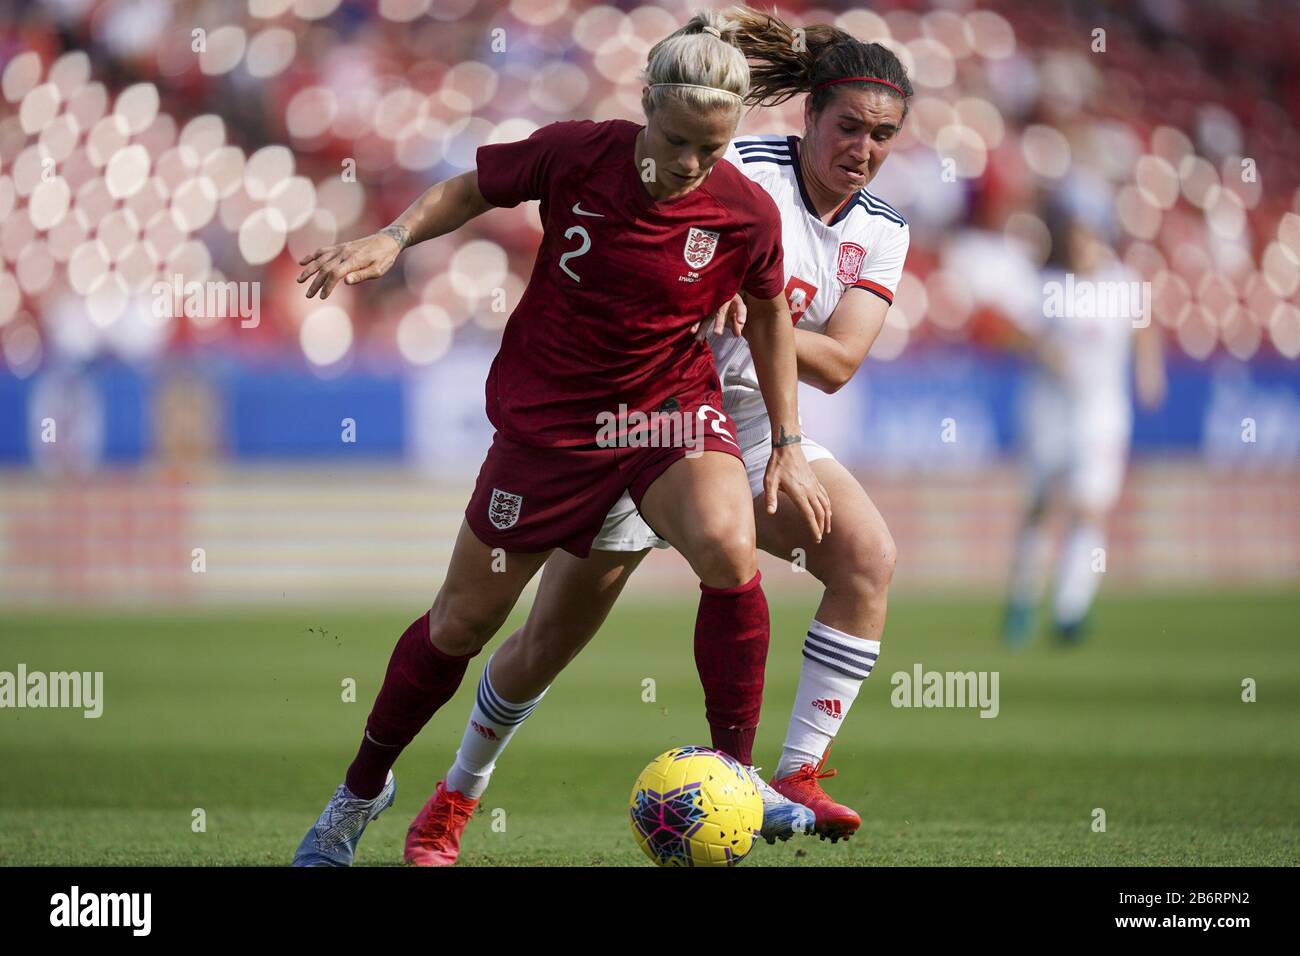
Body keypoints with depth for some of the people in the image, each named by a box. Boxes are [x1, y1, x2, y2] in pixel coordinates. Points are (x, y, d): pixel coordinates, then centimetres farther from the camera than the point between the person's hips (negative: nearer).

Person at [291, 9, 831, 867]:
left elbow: (770, 313, 3)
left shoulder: (747, 214, -16)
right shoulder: (574, 154, -18)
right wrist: (394, 238, -17)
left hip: (670, 404, 0)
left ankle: (735, 772, -14)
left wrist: (788, 446, 3)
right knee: (463, 620, 7)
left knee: (728, 551, -30)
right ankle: (363, 788, 30)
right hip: (549, 414, 0)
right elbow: (473, 189, 0)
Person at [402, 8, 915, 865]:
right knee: (550, 641, -1)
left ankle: (798, 777, -20)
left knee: (868, 554, -22)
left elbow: (837, 363, -10)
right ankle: (454, 800, 24)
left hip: (752, 424, 5)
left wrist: (749, 318, -25)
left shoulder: (882, 232, 0)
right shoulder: (740, 172, -15)